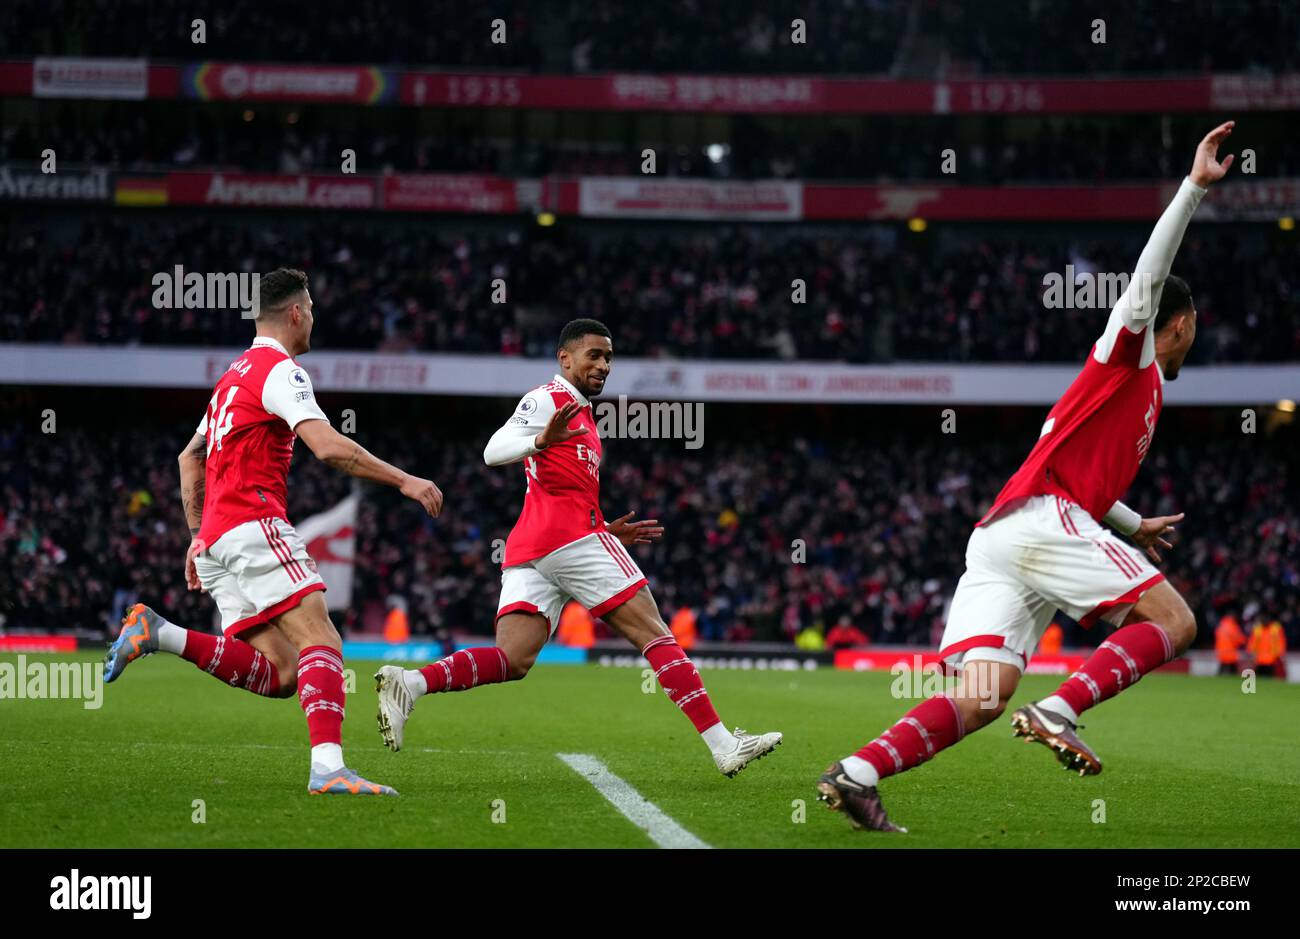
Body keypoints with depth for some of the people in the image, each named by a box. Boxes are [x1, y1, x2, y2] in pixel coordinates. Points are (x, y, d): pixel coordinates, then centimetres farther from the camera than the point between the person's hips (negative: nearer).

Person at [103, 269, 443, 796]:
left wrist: (198, 535, 30)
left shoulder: (235, 375, 26)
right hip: (254, 525, -9)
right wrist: (403, 481, -12)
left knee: (278, 673, -1)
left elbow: (190, 458, 32)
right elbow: (328, 447, -18)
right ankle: (328, 767, -37)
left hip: (215, 538, 9)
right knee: (321, 640, -20)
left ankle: (157, 634, -7)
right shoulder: (280, 369, -4)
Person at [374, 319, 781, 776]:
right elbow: (493, 451, -14)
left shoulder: (581, 415, 32)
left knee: (512, 660, -7)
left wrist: (609, 533, 28)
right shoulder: (547, 399, 2)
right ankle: (723, 744, -7)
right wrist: (540, 440, -32)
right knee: (654, 633, -6)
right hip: (572, 536, -9)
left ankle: (410, 683, -24)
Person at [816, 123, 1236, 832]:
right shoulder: (1129, 353, 10)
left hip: (999, 535, 9)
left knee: (980, 700, -6)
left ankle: (857, 772, -24)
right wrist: (1194, 185, -8)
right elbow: (1150, 273, -7)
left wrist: (1133, 527, 53)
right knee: (1174, 620, -6)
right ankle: (1058, 712, -22)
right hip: (1044, 522, -9)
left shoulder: (1135, 383, 34)